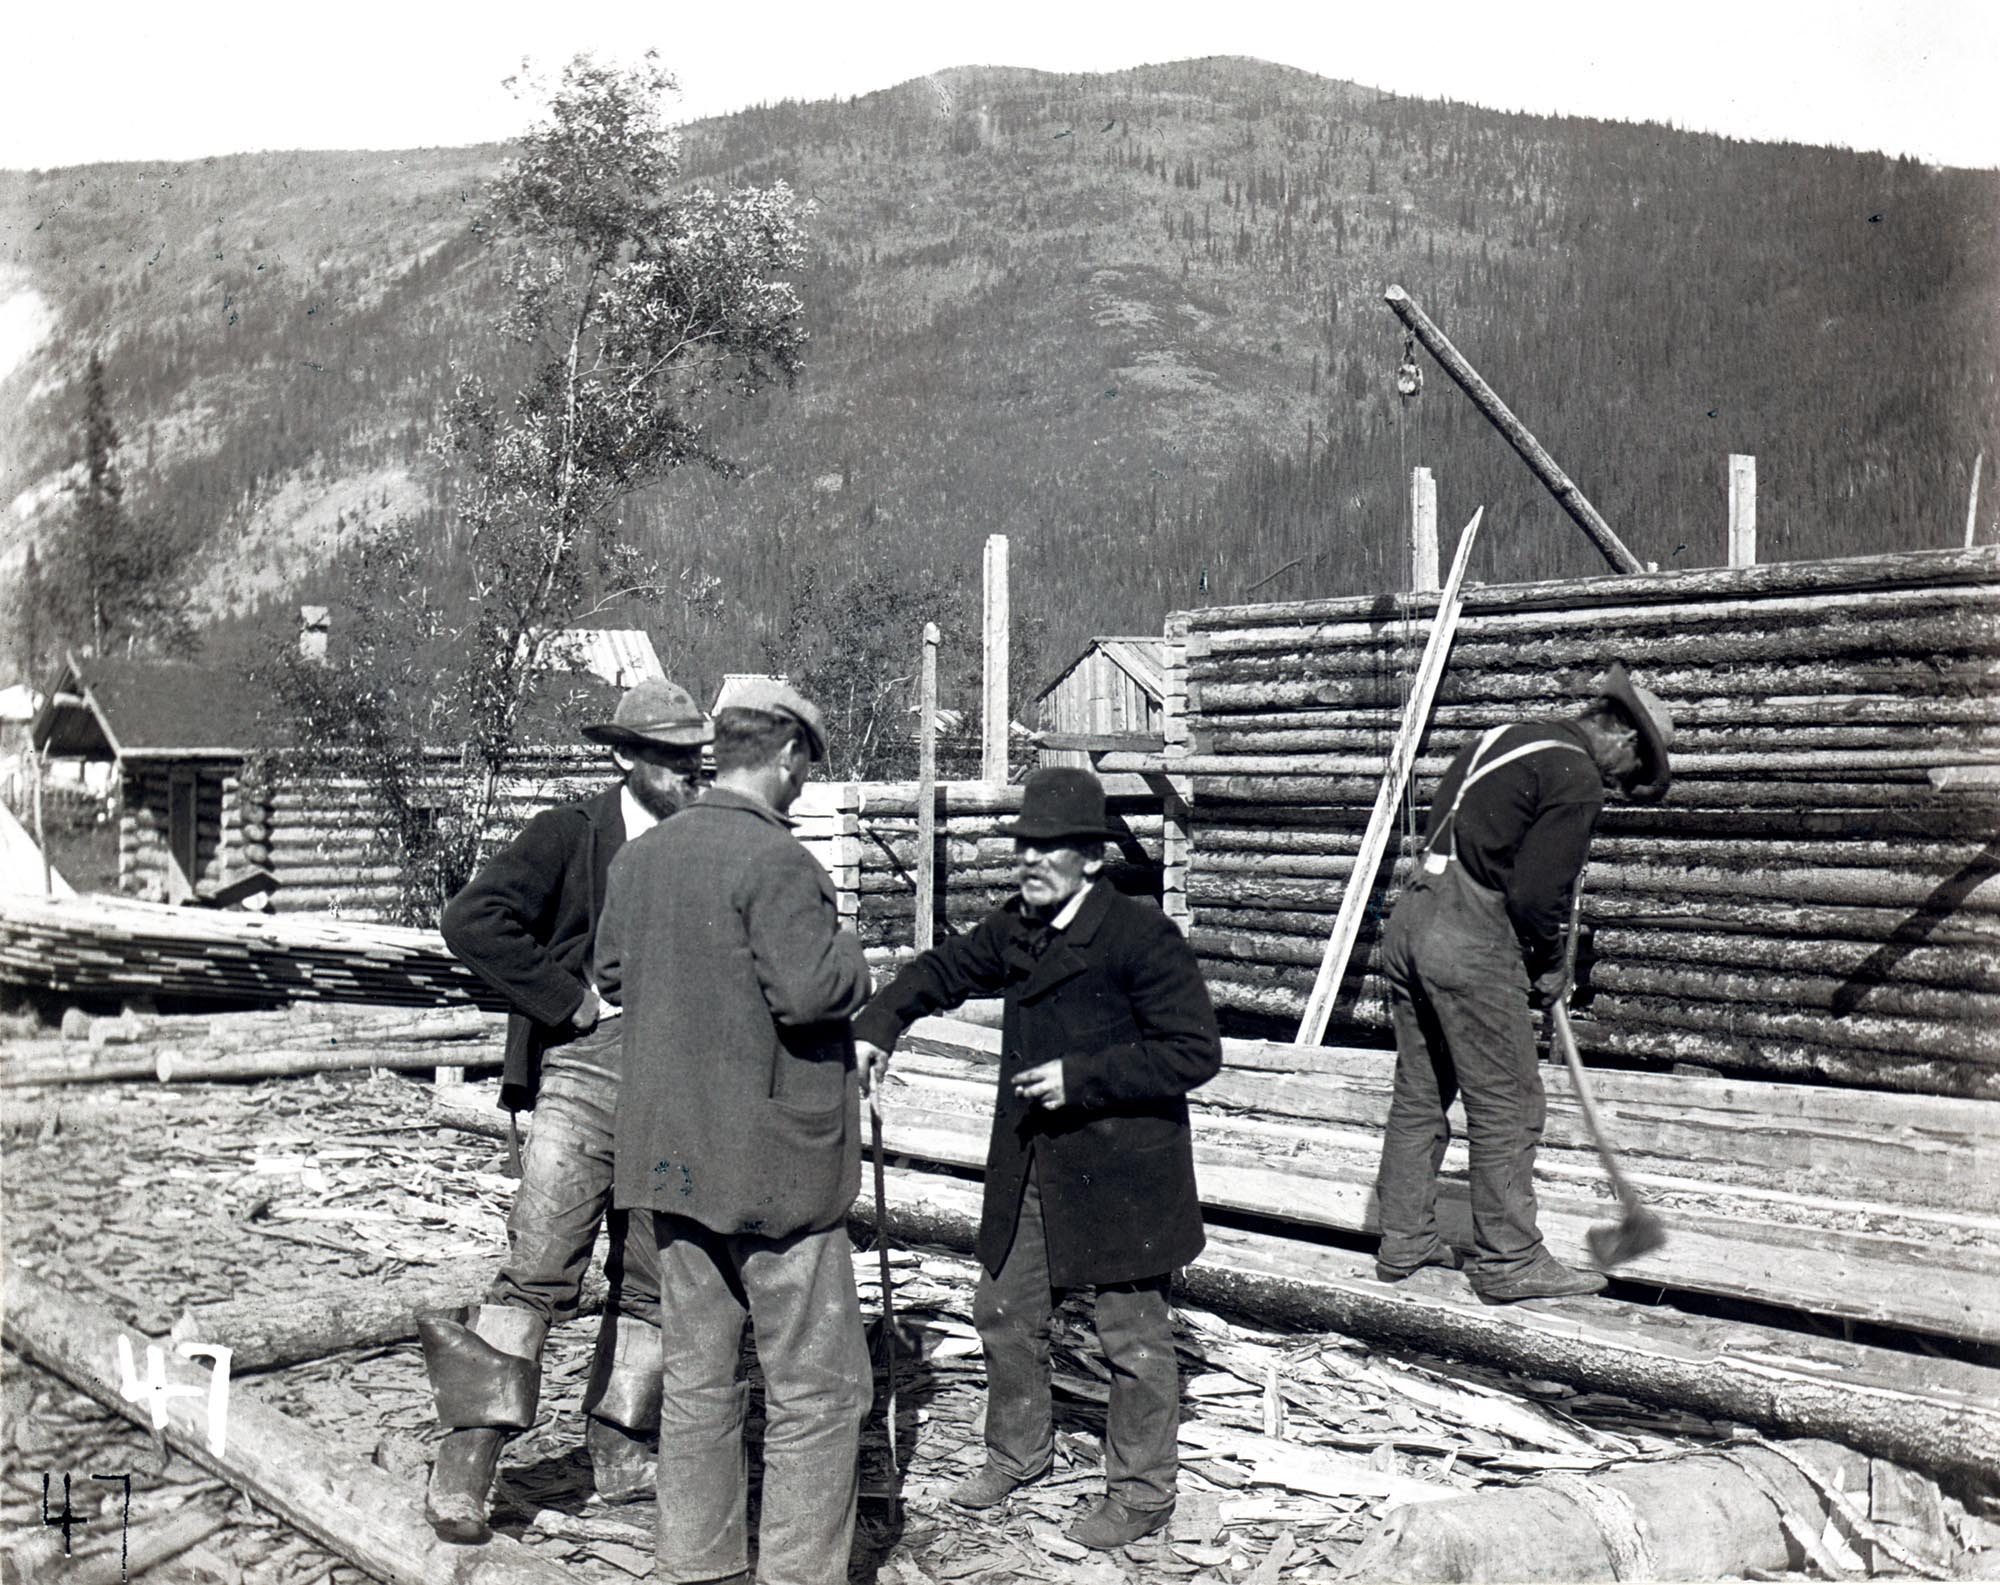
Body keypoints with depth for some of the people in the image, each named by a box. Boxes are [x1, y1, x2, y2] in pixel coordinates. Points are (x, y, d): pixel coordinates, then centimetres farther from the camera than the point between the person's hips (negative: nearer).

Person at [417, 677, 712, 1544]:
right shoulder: (568, 835, -1)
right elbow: (472, 921, -13)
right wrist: (571, 996, -13)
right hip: (584, 1074, -4)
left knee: (653, 1285, 9)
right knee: (538, 1272, -10)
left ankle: (619, 1452, 22)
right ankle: (467, 1457, -1)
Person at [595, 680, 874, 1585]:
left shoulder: (641, 856, 7)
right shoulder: (774, 861, -18)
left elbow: (612, 973, 17)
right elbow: (812, 991, -24)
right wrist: (849, 956, -5)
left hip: (668, 1154, 8)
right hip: (769, 1159, -8)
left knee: (696, 1374, 17)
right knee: (817, 1390, 4)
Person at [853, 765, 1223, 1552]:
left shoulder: (1142, 935, -17)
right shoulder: (1014, 929, 6)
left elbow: (1195, 1051, -18)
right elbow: (941, 971, 21)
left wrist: (1080, 1076, -22)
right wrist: (876, 1027, 3)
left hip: (1119, 1170, -7)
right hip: (1029, 1169, 8)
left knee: (1132, 1332, 4)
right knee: (1004, 1311, 18)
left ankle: (1142, 1491, 21)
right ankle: (1017, 1455, 40)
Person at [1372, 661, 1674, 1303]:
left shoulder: (1504, 738, 17)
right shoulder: (1577, 780, -9)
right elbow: (1536, 892, -16)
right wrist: (1552, 964, 4)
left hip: (1412, 919, 9)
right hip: (1472, 943, -9)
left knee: (1418, 1097, 16)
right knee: (1507, 1107, 2)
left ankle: (1404, 1242, 25)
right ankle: (1508, 1261, 8)